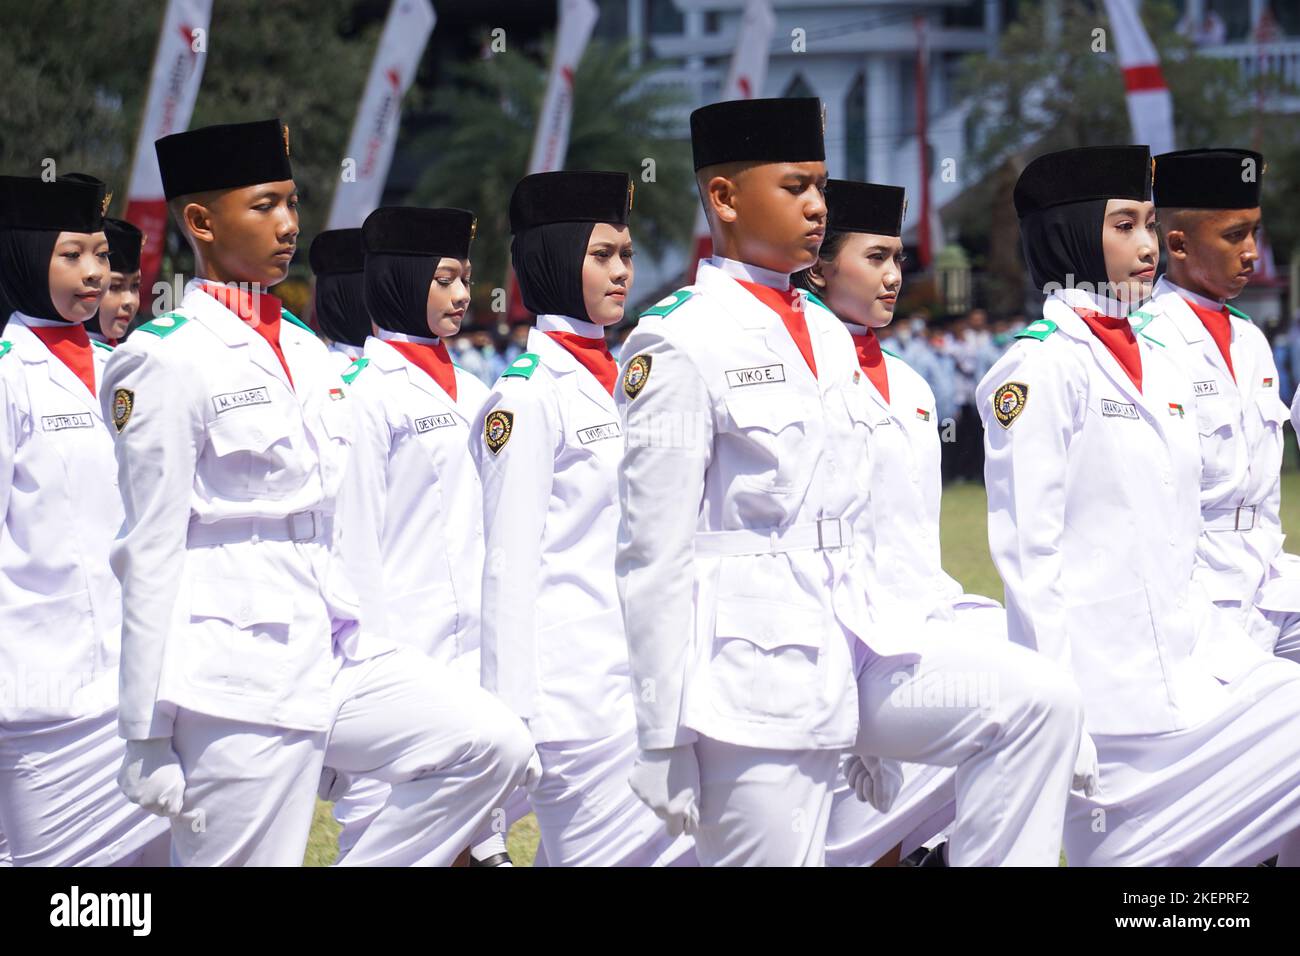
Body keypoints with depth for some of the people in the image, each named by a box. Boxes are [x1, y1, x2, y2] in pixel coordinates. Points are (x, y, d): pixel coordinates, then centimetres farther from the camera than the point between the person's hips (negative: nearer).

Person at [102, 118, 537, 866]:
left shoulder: (308, 353, 15)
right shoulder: (166, 360, -8)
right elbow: (149, 553, -10)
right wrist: (150, 734, -12)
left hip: (335, 655, 7)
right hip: (239, 680, -7)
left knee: (494, 745, -6)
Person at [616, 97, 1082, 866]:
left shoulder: (830, 338, 15)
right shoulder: (678, 347, -9)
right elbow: (653, 558, -11)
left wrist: (873, 721, 20)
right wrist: (665, 742, -13)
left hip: (845, 650, 7)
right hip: (751, 673, -7)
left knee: (1041, 701, -7)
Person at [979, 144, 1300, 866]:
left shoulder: (1160, 368, 17)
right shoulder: (1042, 366, -8)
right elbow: (1027, 551, -13)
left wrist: (1227, 644, 10)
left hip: (1191, 661, 8)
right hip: (1111, 684, -8)